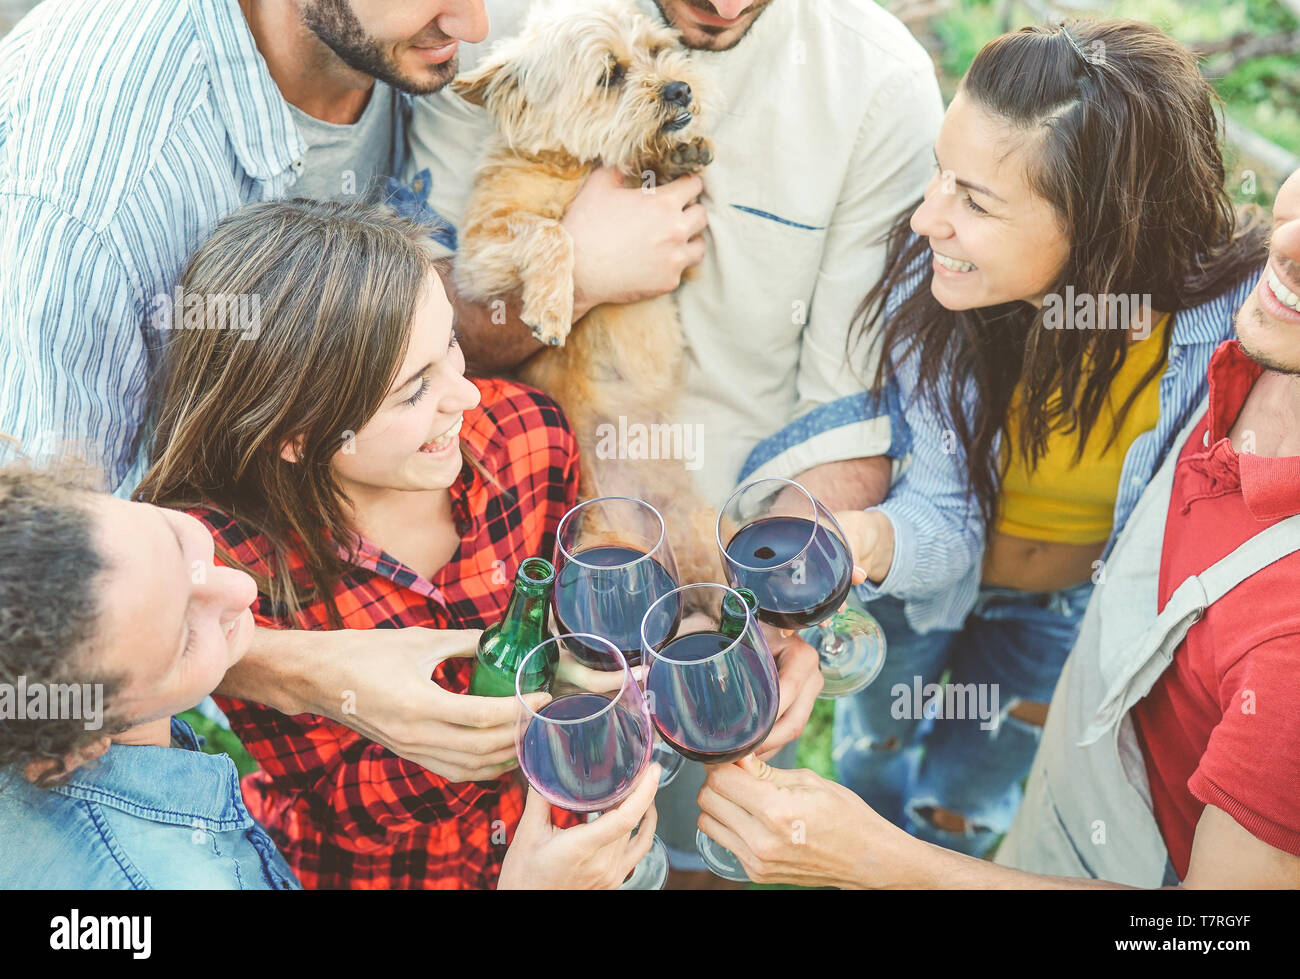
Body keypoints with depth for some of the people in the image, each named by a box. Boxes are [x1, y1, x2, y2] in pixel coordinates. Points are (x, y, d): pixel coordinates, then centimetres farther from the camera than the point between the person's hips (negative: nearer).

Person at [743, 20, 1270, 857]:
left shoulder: (1238, 321, -36)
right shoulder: (929, 267, -32)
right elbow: (941, 509, -24)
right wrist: (869, 540, -46)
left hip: (1070, 609, -1)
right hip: (934, 574, 1)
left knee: (957, 814, 23)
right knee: (876, 740, 30)